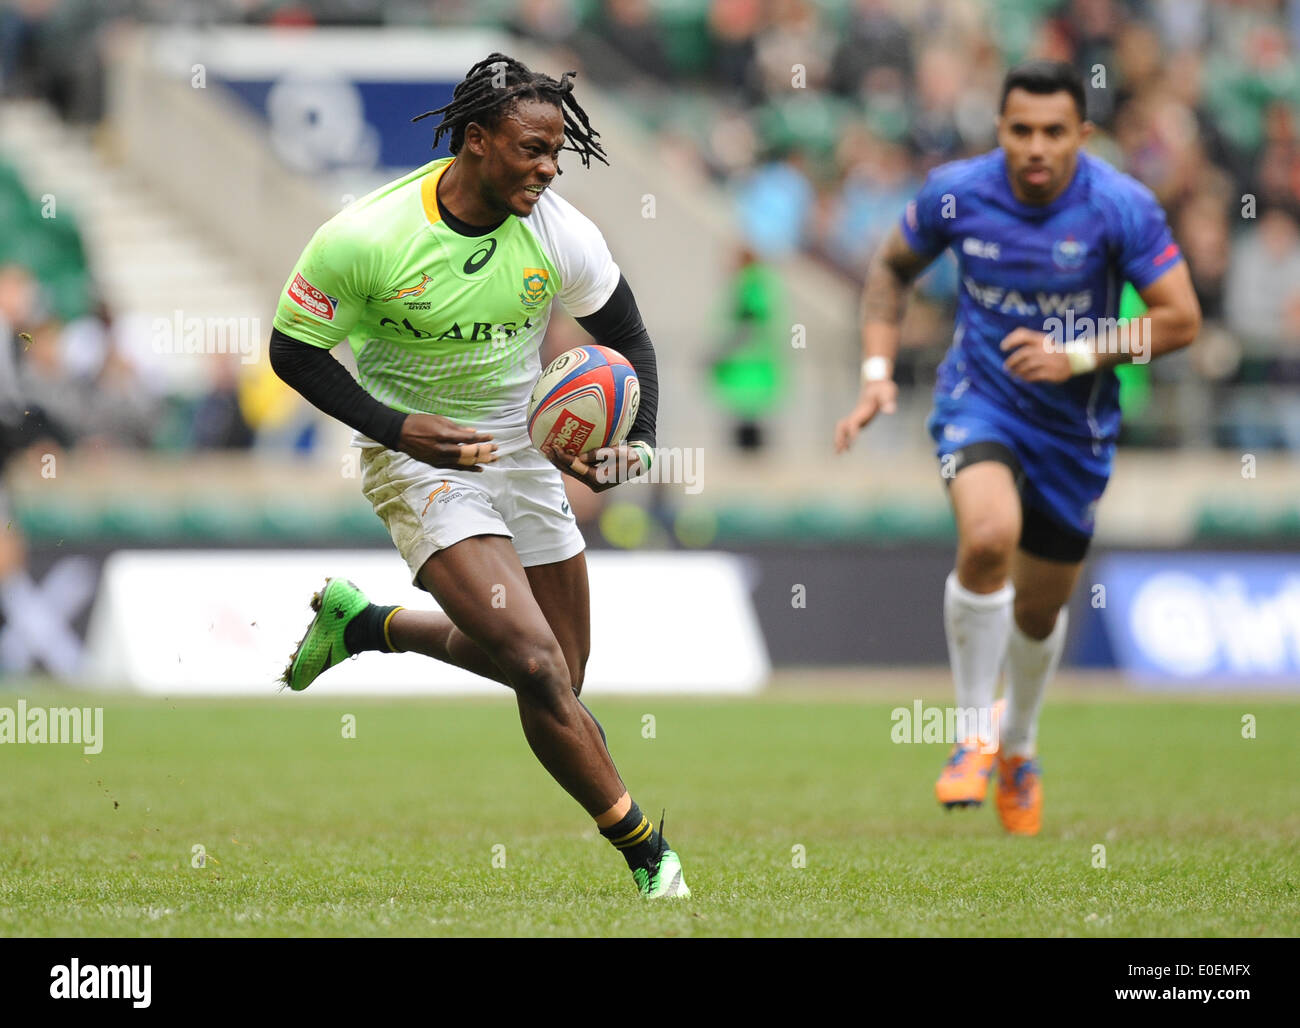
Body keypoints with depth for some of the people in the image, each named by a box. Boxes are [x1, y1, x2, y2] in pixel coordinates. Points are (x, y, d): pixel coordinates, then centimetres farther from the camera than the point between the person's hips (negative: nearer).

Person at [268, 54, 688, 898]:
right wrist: (398, 429, -21)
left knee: (555, 681, 13)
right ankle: (649, 856, -8)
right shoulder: (366, 237, -21)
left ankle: (363, 624, 34)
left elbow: (629, 341, 3)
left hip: (522, 446, 5)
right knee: (538, 665, -21)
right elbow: (294, 351, -9)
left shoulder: (561, 235, -11)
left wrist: (637, 443, -15)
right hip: (418, 455, -5)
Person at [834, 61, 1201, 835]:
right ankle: (973, 733, -13)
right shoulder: (956, 193, -13)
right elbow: (894, 268, 7)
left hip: (1076, 423, 1)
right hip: (978, 398, -1)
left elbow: (1181, 320, -14)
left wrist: (1079, 355, -25)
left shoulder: (1122, 207, -17)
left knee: (1040, 609, 12)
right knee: (988, 538, -31)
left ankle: (1019, 745, 45)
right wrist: (878, 373, -3)